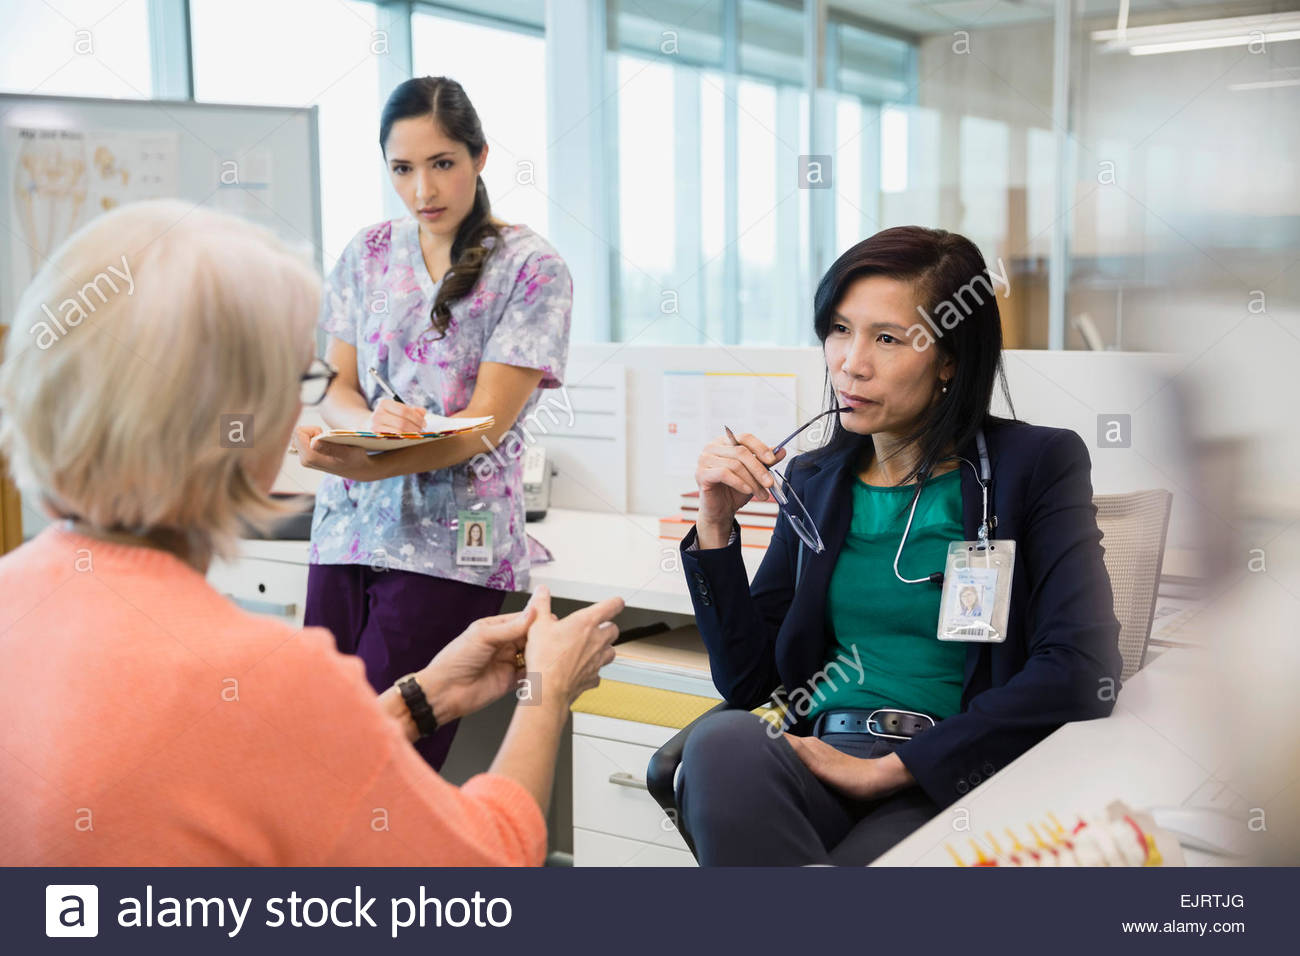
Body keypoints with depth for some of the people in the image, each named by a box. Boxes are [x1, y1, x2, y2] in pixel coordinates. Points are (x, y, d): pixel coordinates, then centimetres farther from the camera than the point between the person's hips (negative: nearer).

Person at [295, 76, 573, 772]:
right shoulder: (367, 254, 12)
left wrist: (364, 466, -24)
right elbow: (337, 388, 10)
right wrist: (372, 419, -16)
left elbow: (484, 424, -10)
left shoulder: (531, 267, -3)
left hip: (449, 540, -5)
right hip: (346, 529, 5)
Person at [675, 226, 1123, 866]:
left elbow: (1080, 673, -13)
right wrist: (716, 525, 1)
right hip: (817, 761, 5)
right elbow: (745, 680, 13)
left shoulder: (1037, 464, 2)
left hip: (949, 785, -4)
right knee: (723, 740, -31)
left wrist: (888, 768, -15)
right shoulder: (814, 480, 15)